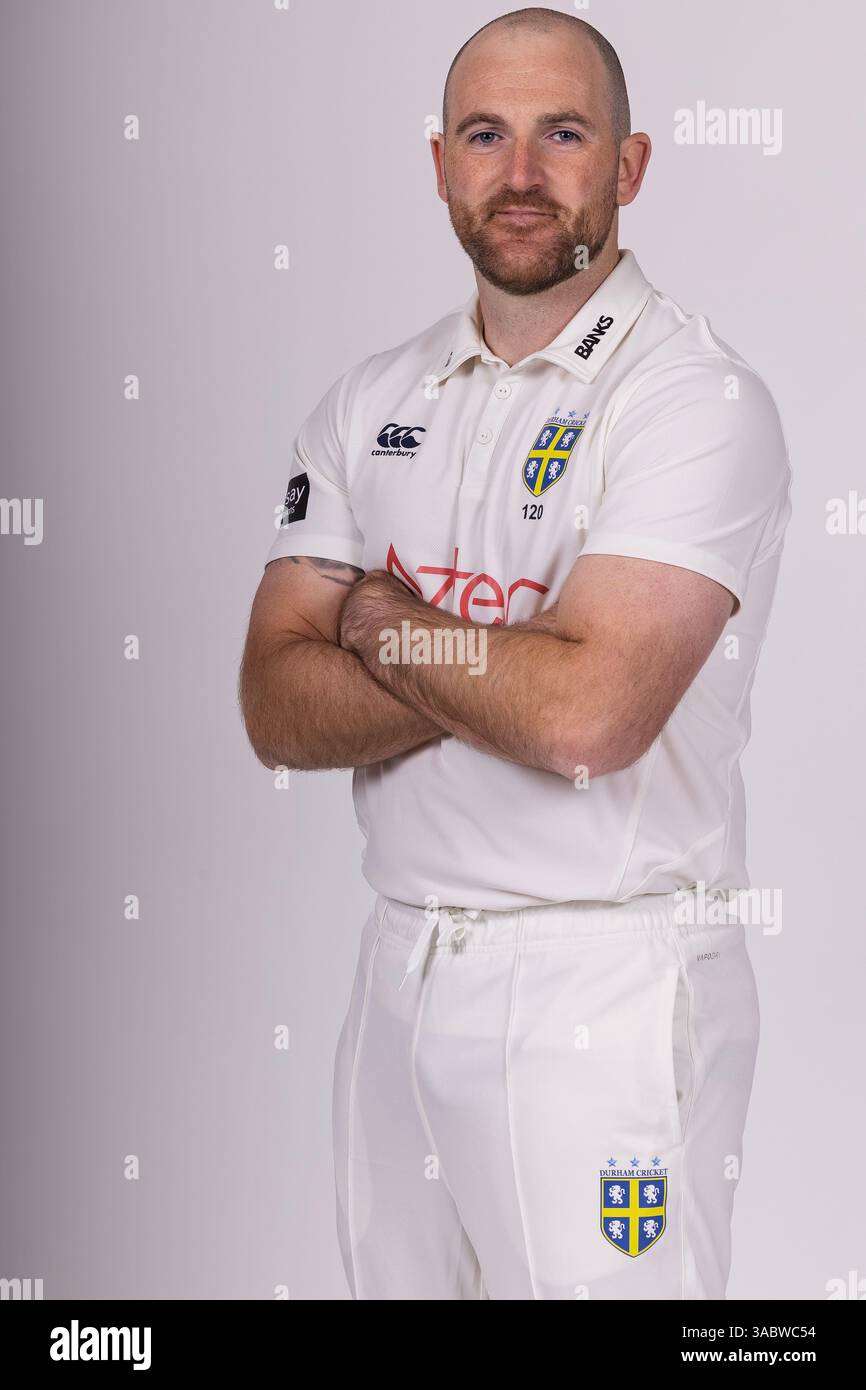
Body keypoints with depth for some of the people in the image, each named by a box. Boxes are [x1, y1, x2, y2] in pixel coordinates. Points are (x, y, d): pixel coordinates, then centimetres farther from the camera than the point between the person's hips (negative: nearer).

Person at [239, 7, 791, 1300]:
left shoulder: (696, 395, -12)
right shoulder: (371, 403, 7)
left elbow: (586, 713, -24)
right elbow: (277, 707, -1)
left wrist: (375, 616, -8)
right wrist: (496, 668, -16)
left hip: (605, 986, -5)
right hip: (401, 960, 6)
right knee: (394, 1278, 17)